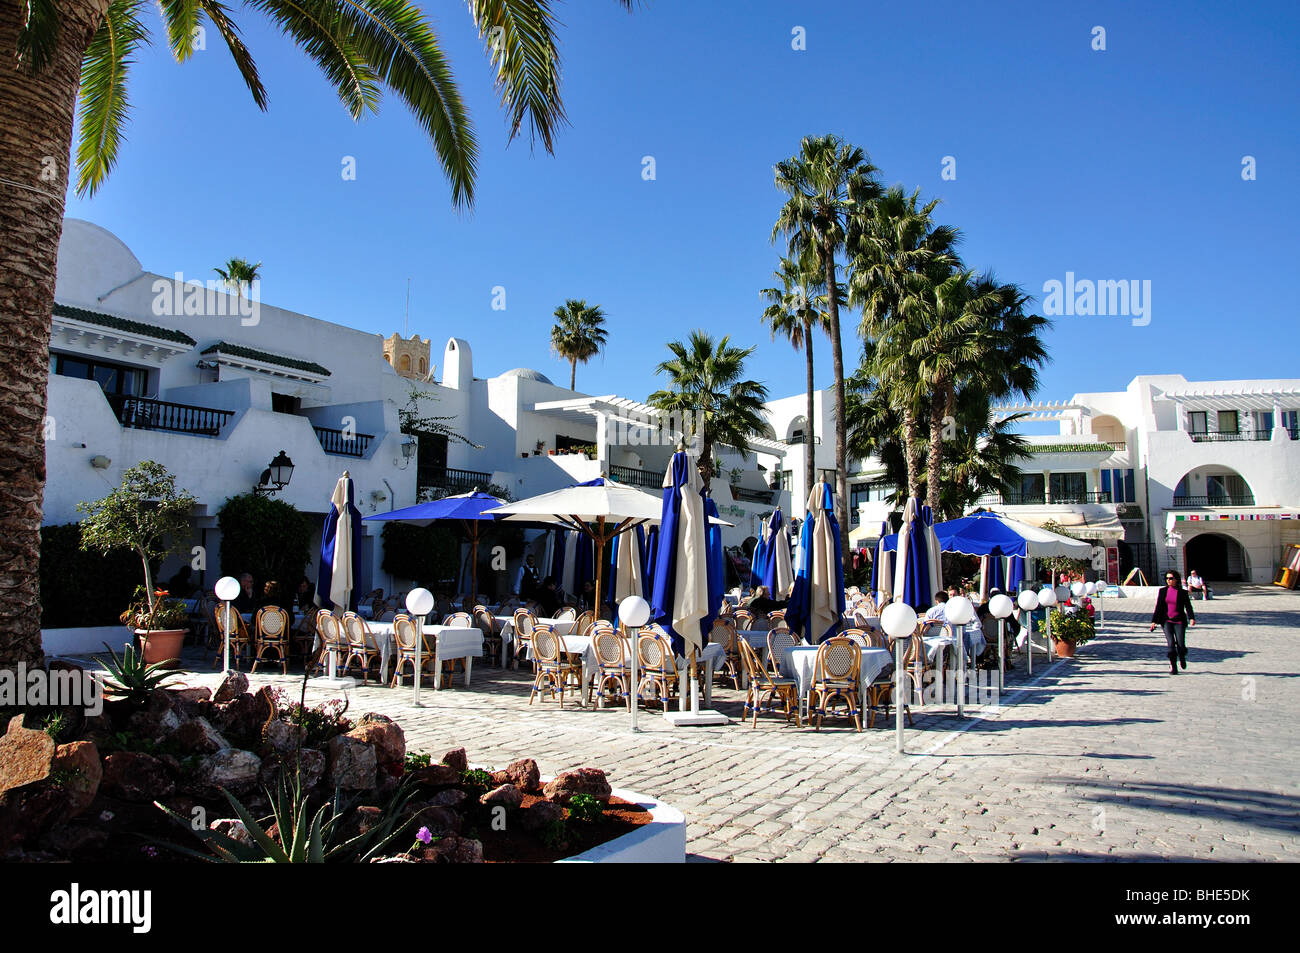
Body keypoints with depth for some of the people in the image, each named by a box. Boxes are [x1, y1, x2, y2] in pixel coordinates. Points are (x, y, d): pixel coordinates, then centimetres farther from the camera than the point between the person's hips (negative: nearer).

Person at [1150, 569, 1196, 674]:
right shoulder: (1162, 591, 5)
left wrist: (1192, 618, -26)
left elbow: (1188, 607, -9)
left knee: (1181, 645, -5)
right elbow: (1158, 607, 8)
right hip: (1167, 621, 1)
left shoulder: (1183, 592, 0)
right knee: (1171, 644, -13)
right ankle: (1173, 667, 2)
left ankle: (1182, 657, 32)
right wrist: (1154, 621, 3)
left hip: (1179, 622, -1)